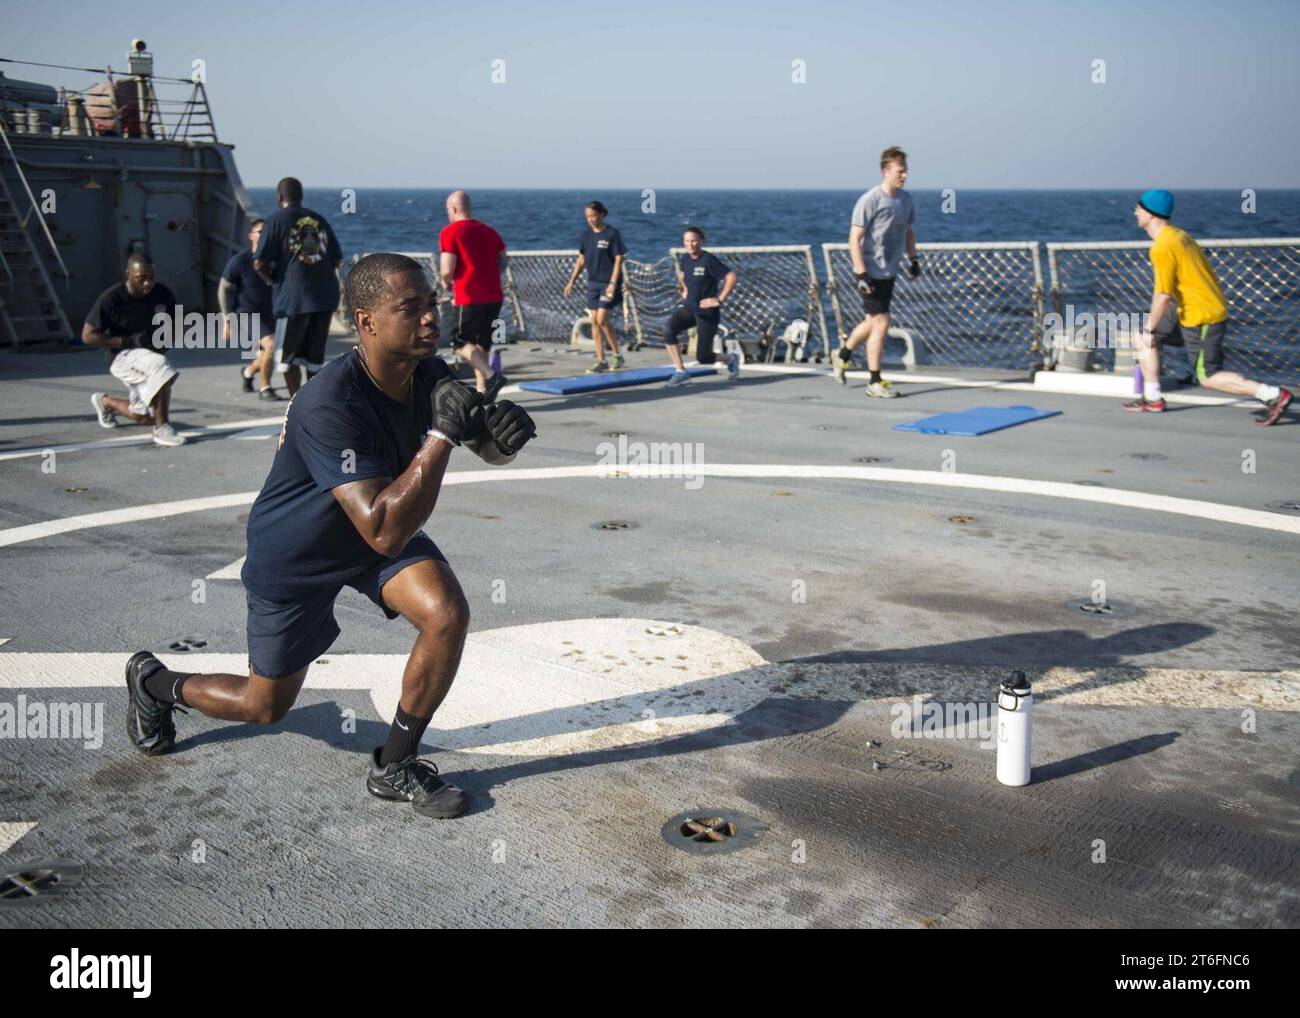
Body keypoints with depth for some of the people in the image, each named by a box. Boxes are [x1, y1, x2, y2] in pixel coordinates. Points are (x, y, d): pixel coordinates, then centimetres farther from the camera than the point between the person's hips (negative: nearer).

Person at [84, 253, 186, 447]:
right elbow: (87, 336, -16)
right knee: (161, 366, -37)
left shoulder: (163, 294, -8)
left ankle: (105, 402, 41)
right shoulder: (111, 299, -20)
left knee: (144, 417, 11)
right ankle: (162, 429, -29)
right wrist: (128, 341, -24)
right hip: (122, 357, -5)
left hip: (149, 354, 6)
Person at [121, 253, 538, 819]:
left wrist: (499, 430, -28)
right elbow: (385, 531, -43)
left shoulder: (428, 375, -16)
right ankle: (152, 681, 42)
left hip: (385, 530, 5)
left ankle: (394, 767, 0)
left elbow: (491, 453, -3)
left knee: (448, 614, -21)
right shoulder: (330, 405, -38)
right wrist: (442, 434, -44)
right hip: (293, 556, -5)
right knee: (265, 706, 11)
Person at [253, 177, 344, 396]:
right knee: (315, 357, 12)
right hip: (325, 296, 4)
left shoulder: (276, 221, -3)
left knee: (287, 356, 7)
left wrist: (273, 279, 9)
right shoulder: (319, 220, 12)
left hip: (293, 297, -4)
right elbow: (337, 260, 14)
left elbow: (260, 264, -9)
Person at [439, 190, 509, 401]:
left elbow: (447, 270, -12)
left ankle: (492, 376, -19)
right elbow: (502, 262, 15)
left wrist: (446, 281, 8)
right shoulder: (489, 231, 14)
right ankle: (482, 390, 13)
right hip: (494, 296, 6)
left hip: (468, 298, -6)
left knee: (461, 342, 1)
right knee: (482, 344, 14)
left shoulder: (449, 232, -6)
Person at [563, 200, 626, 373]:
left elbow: (618, 260, -10)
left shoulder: (612, 234, -8)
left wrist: (613, 284, -18)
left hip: (608, 282, -6)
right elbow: (581, 259, 15)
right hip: (593, 282, 6)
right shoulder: (586, 235, 8)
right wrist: (571, 282, 12)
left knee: (602, 319, -13)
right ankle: (601, 361, 10)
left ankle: (617, 354, 5)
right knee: (594, 321, 4)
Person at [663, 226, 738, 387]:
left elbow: (731, 277, -21)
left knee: (703, 357, -3)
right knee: (669, 330, -24)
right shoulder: (686, 259, 4)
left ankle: (730, 359, 30)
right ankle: (681, 373, -15)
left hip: (707, 312, -6)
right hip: (688, 307, 6)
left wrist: (720, 300, -19)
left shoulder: (709, 260, -17)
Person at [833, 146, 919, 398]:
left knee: (872, 321, 16)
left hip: (889, 272, 8)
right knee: (881, 322, -8)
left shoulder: (905, 198, 8)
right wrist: (861, 274, -21)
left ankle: (841, 356, 38)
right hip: (871, 272, -8)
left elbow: (909, 231, 23)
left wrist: (913, 260, 15)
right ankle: (874, 382, 1)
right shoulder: (870, 200, -15)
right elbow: (854, 238, -16)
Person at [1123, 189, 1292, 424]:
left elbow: (1163, 296, -23)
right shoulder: (1178, 235, 10)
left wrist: (1149, 329, -12)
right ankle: (1152, 398, 19)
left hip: (1202, 318, -10)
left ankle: (1274, 395, -3)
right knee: (1143, 338, 14)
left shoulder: (1162, 248, -19)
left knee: (1208, 378, -2)